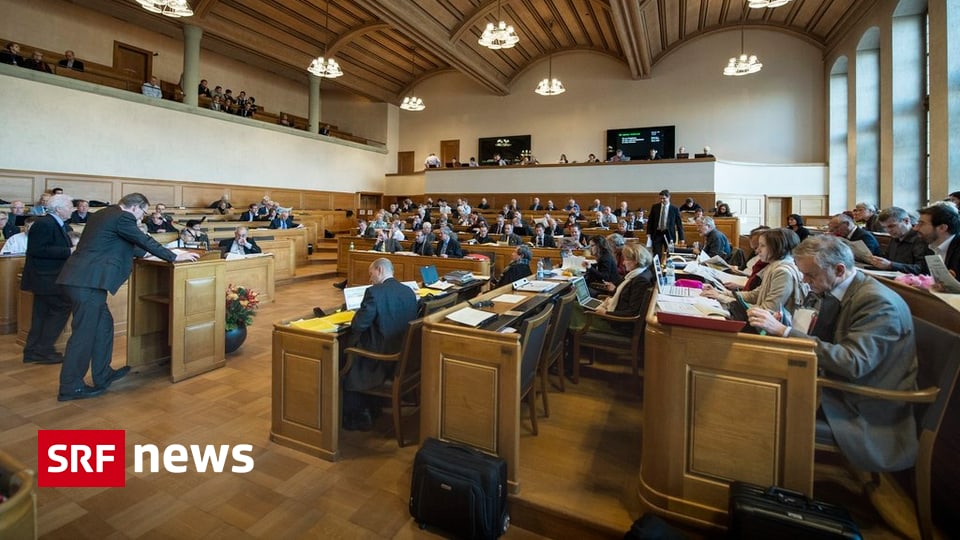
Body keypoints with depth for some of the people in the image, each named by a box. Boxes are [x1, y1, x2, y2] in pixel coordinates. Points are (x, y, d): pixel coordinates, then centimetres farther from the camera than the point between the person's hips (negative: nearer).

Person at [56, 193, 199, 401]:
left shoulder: (104, 214, 18)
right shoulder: (122, 217, -10)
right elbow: (145, 241, -6)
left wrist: (144, 251, 37)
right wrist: (175, 257, 3)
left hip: (82, 277, 10)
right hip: (88, 280, -10)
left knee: (103, 324, 17)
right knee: (85, 332, -2)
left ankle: (103, 375, 26)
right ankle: (70, 387, 7)